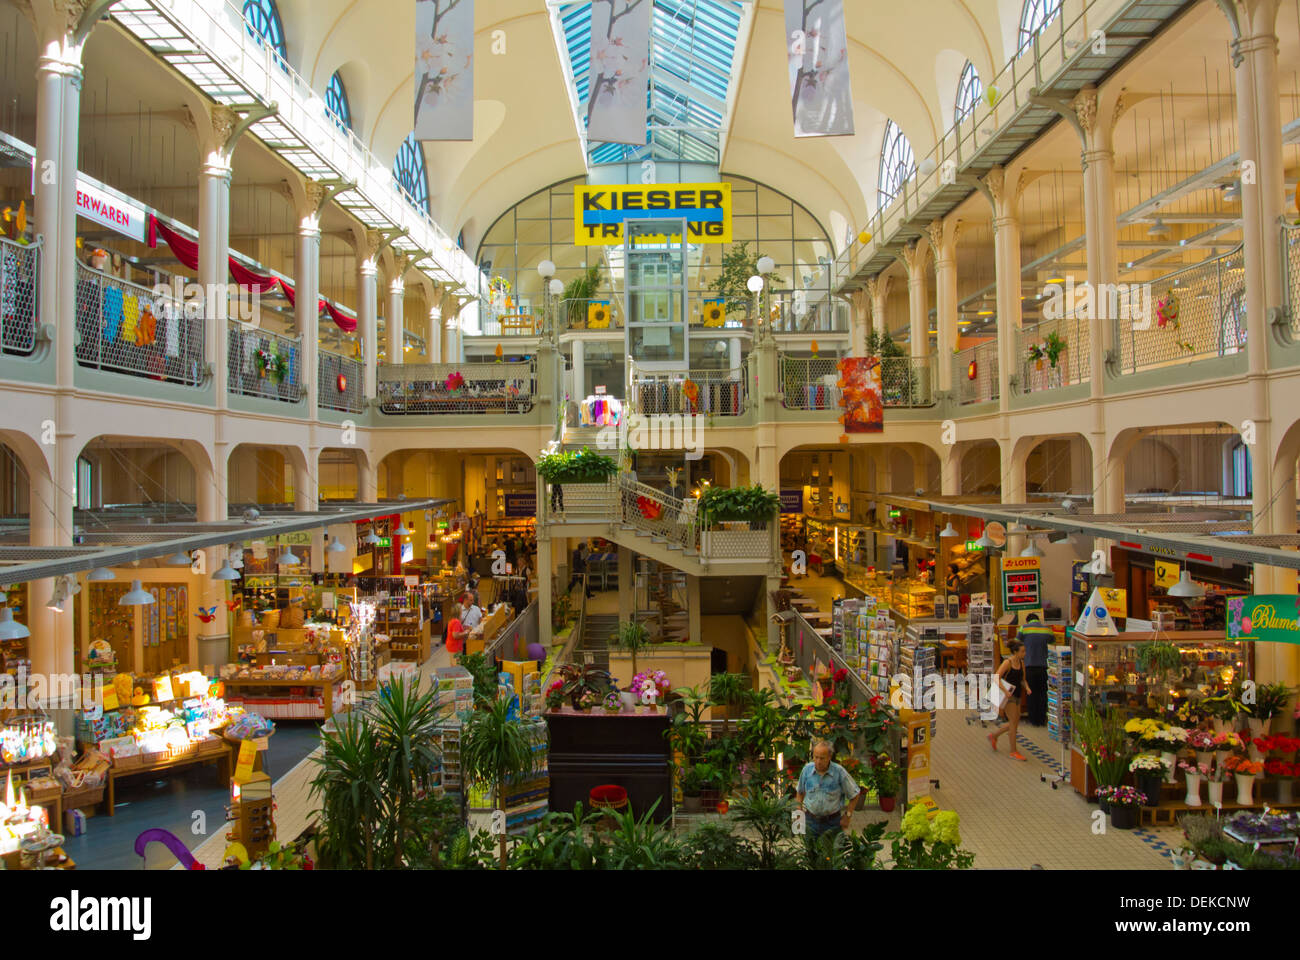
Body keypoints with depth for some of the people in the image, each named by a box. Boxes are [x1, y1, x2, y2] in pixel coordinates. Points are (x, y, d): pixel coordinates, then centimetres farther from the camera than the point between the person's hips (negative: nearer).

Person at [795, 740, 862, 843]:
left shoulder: (839, 772, -12)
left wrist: (847, 815, -1)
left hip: (833, 822, -2)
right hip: (811, 820, 2)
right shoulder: (806, 769, -4)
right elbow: (800, 792, 13)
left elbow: (855, 795, 0)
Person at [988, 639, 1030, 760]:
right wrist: (1005, 691, -28)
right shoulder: (1007, 662, -14)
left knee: (1015, 723, 12)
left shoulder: (1021, 663, 8)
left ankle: (993, 736, 32)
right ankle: (1014, 752, 3)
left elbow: (1022, 680, 17)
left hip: (1016, 696, 8)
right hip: (1008, 696, -8)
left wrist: (1027, 687, -4)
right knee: (1014, 722, -6)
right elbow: (996, 678, -20)